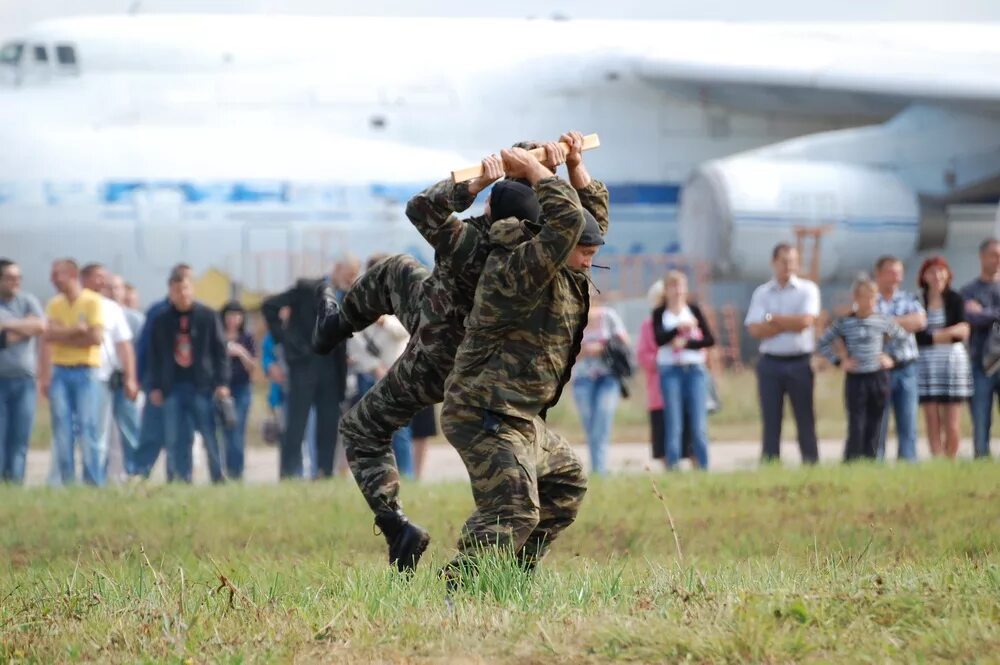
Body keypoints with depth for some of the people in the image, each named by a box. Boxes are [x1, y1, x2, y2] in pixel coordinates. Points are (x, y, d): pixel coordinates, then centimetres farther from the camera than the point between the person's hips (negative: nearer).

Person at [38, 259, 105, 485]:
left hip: (85, 371, -4)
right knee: (62, 428, 1)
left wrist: (62, 336, -5)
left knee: (88, 428, -6)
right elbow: (48, 340, 3)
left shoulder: (92, 302, -3)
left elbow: (96, 337, -11)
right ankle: (66, 481, 4)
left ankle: (94, 482, -3)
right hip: (59, 371, 4)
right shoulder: (54, 305, 10)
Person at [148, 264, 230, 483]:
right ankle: (181, 480, 5)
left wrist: (222, 382, -5)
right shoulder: (162, 321, 9)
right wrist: (155, 387, 5)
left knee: (210, 438, -1)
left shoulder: (207, 316, 2)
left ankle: (219, 479, 5)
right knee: (175, 440, 1)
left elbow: (220, 351, 1)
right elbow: (154, 356, 11)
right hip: (172, 388, 2)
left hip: (202, 385, -2)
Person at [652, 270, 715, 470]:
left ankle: (703, 467, -1)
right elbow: (659, 339, -10)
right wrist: (680, 327, -19)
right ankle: (672, 468, -2)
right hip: (670, 371, -1)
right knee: (674, 425, -3)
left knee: (699, 425, -4)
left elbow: (709, 339, 2)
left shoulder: (694, 310, 9)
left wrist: (686, 343, -10)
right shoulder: (660, 314, 7)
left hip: (695, 369, 1)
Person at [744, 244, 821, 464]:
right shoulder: (761, 293, 7)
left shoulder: (807, 289, 3)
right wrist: (790, 324, -10)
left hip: (800, 363, -1)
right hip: (770, 363, 1)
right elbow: (754, 329, -6)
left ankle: (811, 464, 5)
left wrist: (772, 319, -4)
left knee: (805, 419, 2)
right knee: (771, 420, 3)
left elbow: (806, 321, -12)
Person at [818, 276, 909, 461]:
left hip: (878, 377, 2)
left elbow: (902, 336, 17)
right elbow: (823, 343, 4)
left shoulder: (883, 321, 2)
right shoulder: (844, 323, -3)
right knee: (856, 427, -6)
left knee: (874, 427, 5)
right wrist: (839, 360, -4)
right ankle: (851, 462, -3)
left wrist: (890, 355, 8)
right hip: (855, 379, -2)